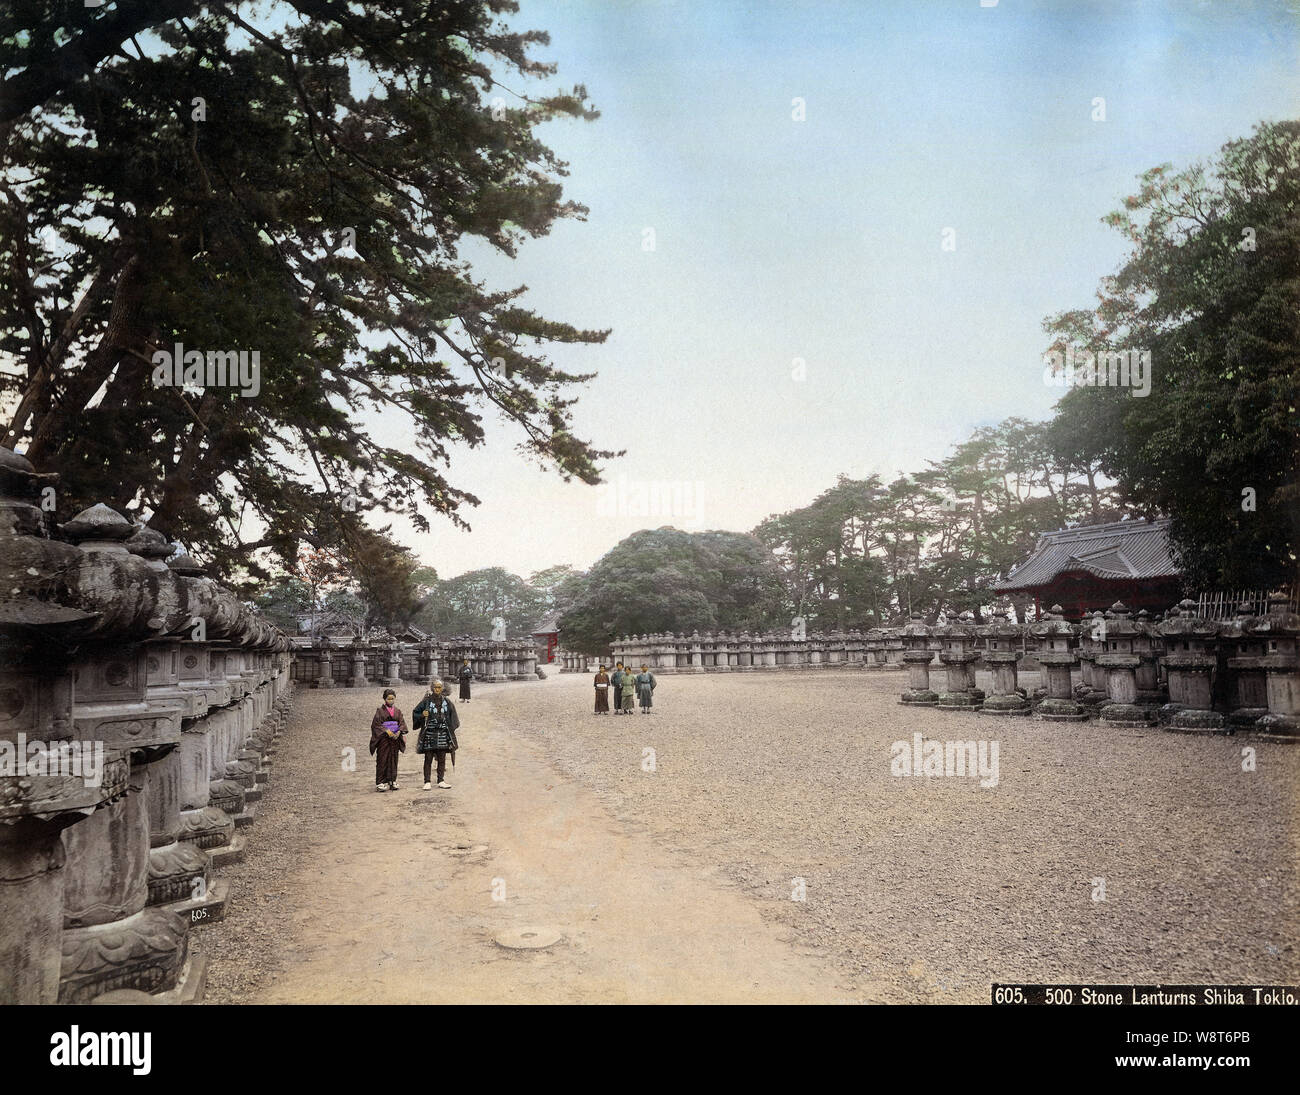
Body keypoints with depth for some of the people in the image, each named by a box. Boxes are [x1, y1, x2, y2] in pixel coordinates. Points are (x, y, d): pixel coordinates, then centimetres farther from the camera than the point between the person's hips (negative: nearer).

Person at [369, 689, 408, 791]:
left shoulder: (397, 711, 10)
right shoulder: (380, 710, -1)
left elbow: (402, 723, 5)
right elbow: (376, 724, -7)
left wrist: (398, 732, -13)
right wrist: (387, 731, -17)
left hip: (395, 738, 4)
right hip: (383, 738, -4)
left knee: (393, 760, 6)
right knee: (383, 760, -6)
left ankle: (392, 781, 12)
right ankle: (381, 783, -4)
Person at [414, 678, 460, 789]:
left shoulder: (447, 701, 6)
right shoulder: (427, 700, -2)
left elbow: (453, 716, 17)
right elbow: (416, 712, 2)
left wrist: (451, 729, 7)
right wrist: (422, 715, -18)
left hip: (443, 733, 3)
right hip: (429, 733, -3)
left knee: (442, 759, 7)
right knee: (428, 759, -2)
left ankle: (441, 781, 15)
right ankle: (427, 782, 2)